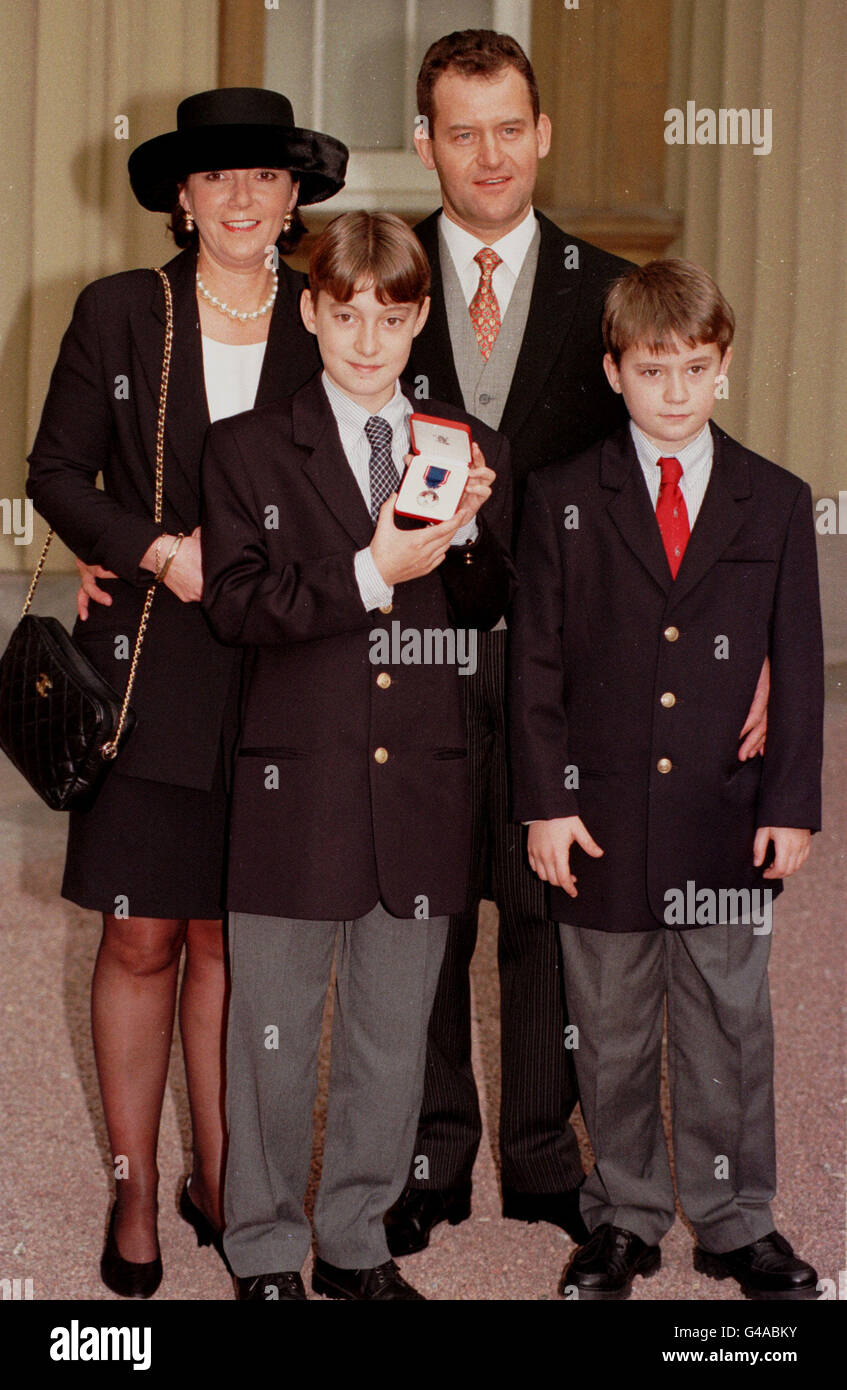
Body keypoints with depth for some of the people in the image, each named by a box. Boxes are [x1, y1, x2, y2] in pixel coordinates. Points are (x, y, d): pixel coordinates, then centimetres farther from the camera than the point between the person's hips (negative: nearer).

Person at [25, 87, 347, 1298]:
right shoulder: (116, 313, 2)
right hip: (147, 664, -1)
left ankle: (219, 1179, 22)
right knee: (142, 936, 2)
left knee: (231, 936, 8)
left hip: (276, 677, 1)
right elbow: (57, 471, 2)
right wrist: (155, 551, -12)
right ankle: (135, 1189, 16)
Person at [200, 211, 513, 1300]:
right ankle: (266, 1252, 22)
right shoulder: (248, 449, -1)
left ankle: (356, 1241, 28)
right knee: (275, 1031, 7)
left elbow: (479, 619, 5)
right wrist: (369, 575, -21)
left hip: (421, 788, 3)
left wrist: (468, 531, -13)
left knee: (394, 1031, 12)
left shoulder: (470, 451, 8)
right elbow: (236, 605, -12)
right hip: (297, 785, -3)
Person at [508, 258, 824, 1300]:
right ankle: (624, 1215, 24)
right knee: (611, 1033, 10)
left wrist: (791, 804, -2)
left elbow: (798, 665, 4)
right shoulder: (563, 500, 0)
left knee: (728, 1027, 9)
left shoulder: (776, 502, 4)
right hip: (605, 817, 0)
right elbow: (535, 664, 0)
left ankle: (735, 1220, 23)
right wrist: (546, 802, -6)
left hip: (728, 820, 1)